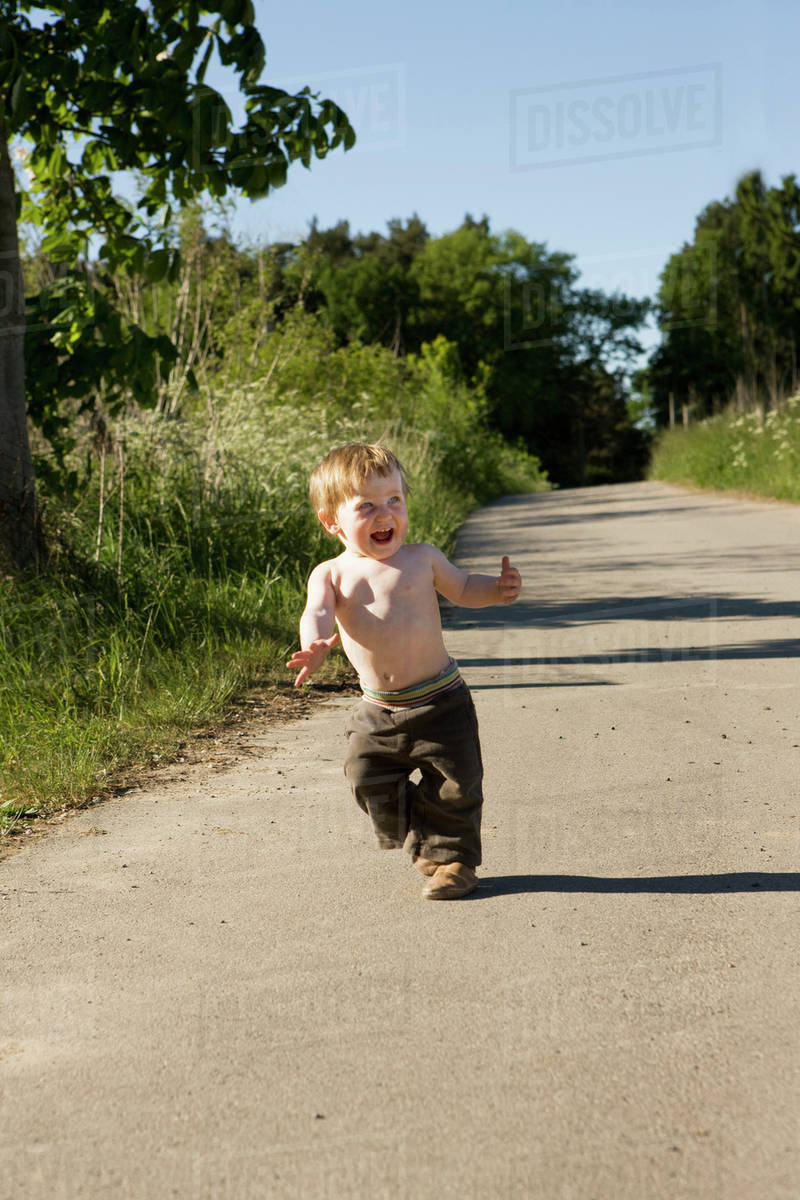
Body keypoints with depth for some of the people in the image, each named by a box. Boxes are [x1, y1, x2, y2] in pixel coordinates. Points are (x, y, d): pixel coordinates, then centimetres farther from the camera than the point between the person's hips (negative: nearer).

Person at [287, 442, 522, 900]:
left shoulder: (422, 559, 1)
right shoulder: (331, 574, 1)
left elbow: (463, 588, 15)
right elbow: (317, 613, -17)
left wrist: (498, 589, -5)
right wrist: (315, 647, -40)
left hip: (439, 701, -2)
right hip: (378, 710, 2)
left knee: (453, 786, -1)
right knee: (372, 784, 6)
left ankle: (454, 857, 22)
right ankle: (425, 845, 30)